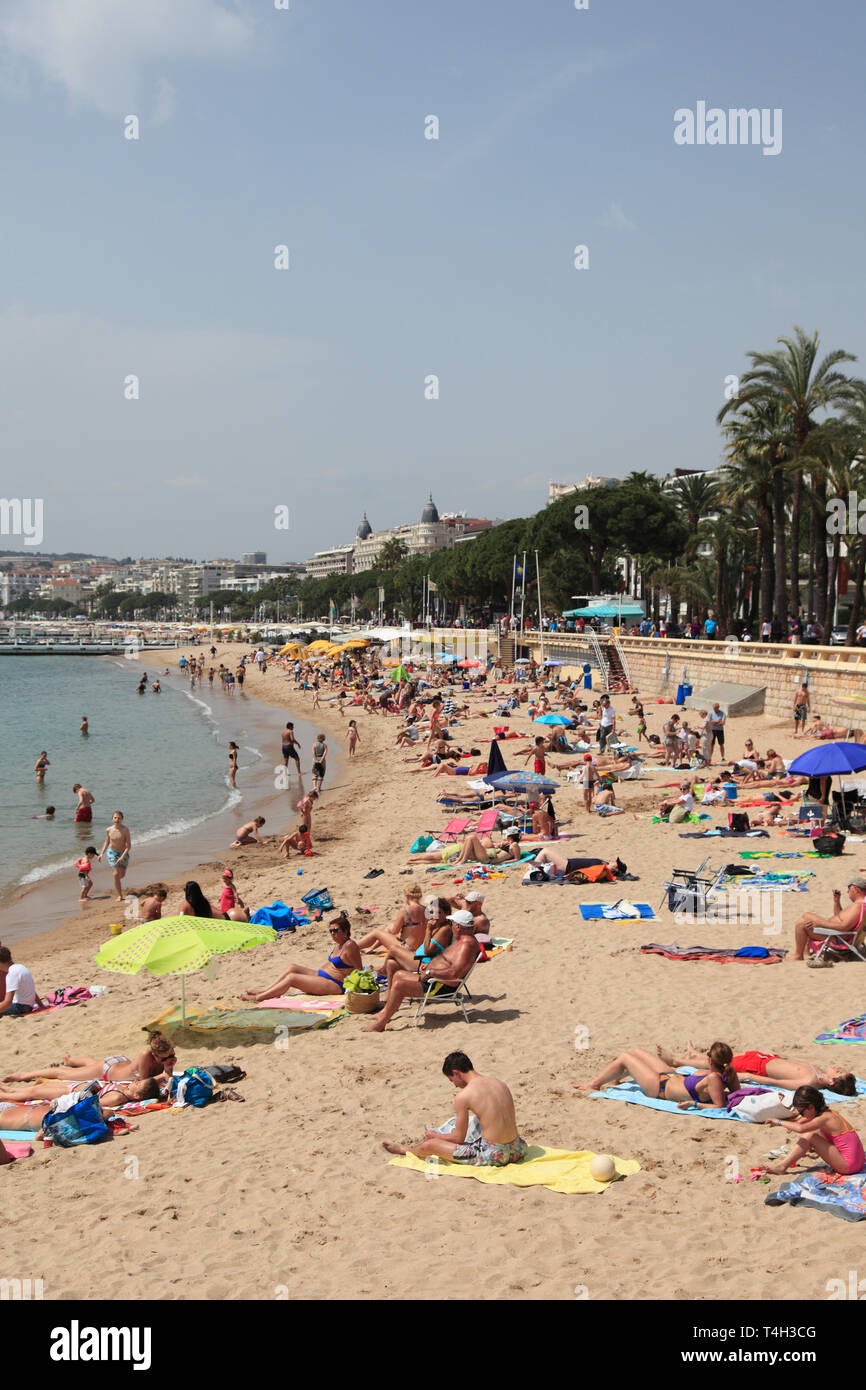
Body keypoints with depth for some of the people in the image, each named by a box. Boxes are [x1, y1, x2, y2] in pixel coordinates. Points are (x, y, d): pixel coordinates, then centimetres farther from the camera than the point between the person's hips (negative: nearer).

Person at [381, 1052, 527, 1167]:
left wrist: (435, 1136, 19)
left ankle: (404, 1150, 43)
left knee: (430, 1145, 9)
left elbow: (458, 1138, -2)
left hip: (492, 1156, -7)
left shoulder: (464, 1095, -10)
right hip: (516, 1151, 7)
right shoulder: (500, 1083, 9)